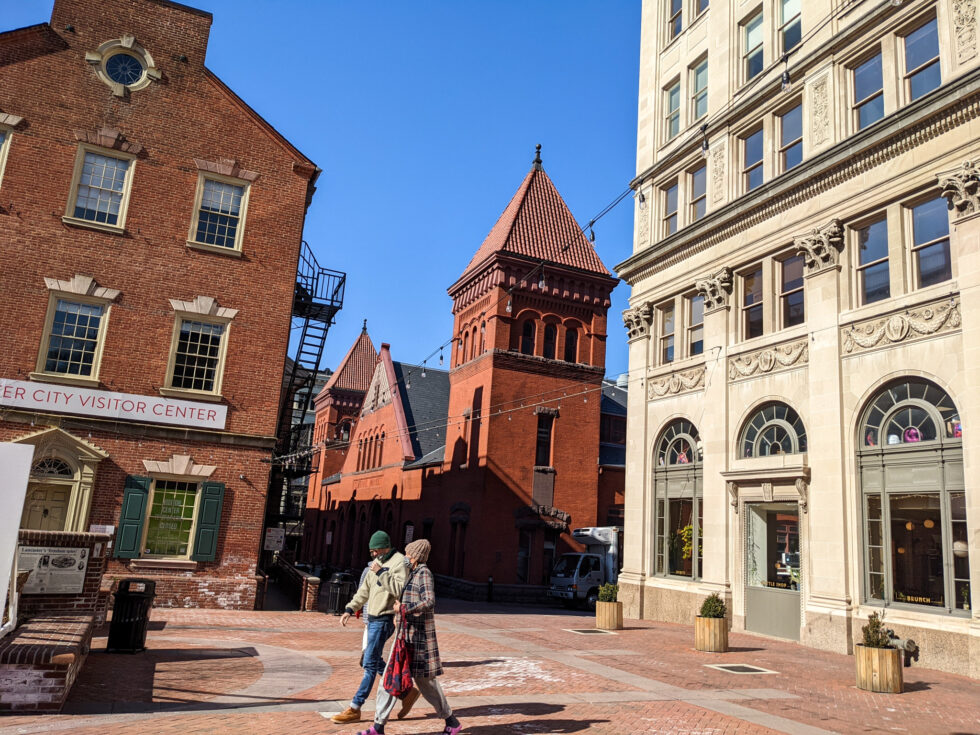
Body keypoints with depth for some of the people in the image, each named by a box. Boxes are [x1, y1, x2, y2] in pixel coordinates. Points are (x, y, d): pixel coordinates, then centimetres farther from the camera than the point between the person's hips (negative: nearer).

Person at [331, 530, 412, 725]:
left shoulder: (399, 562, -13)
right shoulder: (377, 563, 15)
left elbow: (399, 589, -26)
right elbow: (365, 590, 19)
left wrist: (381, 573, -26)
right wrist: (349, 609, 12)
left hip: (384, 620, -10)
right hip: (373, 619, 10)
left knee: (370, 663, -5)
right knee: (373, 662, 15)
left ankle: (354, 709, 3)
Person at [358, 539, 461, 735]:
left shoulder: (424, 573, -13)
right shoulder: (414, 574, 15)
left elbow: (430, 602, -24)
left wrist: (404, 609, -21)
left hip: (419, 635, -9)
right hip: (407, 634, 9)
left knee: (425, 681, 2)